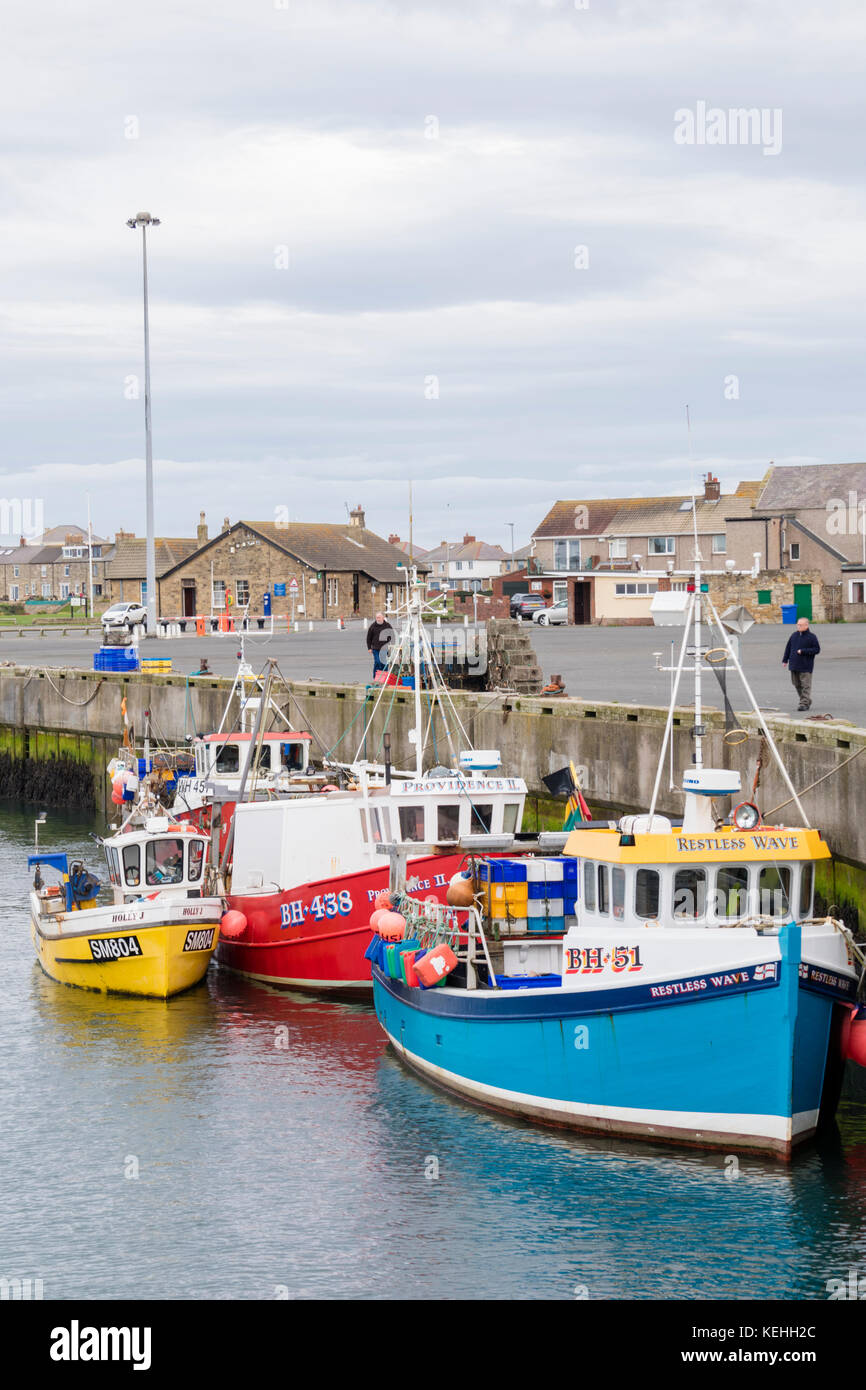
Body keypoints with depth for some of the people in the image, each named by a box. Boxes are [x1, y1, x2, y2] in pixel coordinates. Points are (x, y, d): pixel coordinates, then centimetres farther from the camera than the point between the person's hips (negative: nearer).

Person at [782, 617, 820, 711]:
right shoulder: (794, 635, 9)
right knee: (797, 684, 11)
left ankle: (804, 703, -4)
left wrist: (803, 651, -16)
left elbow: (817, 649, -9)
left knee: (805, 685, -5)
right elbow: (788, 648, 17)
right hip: (794, 665, 6)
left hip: (805, 666, -6)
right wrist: (785, 660, 15)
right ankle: (807, 701, 23)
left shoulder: (811, 637, -7)